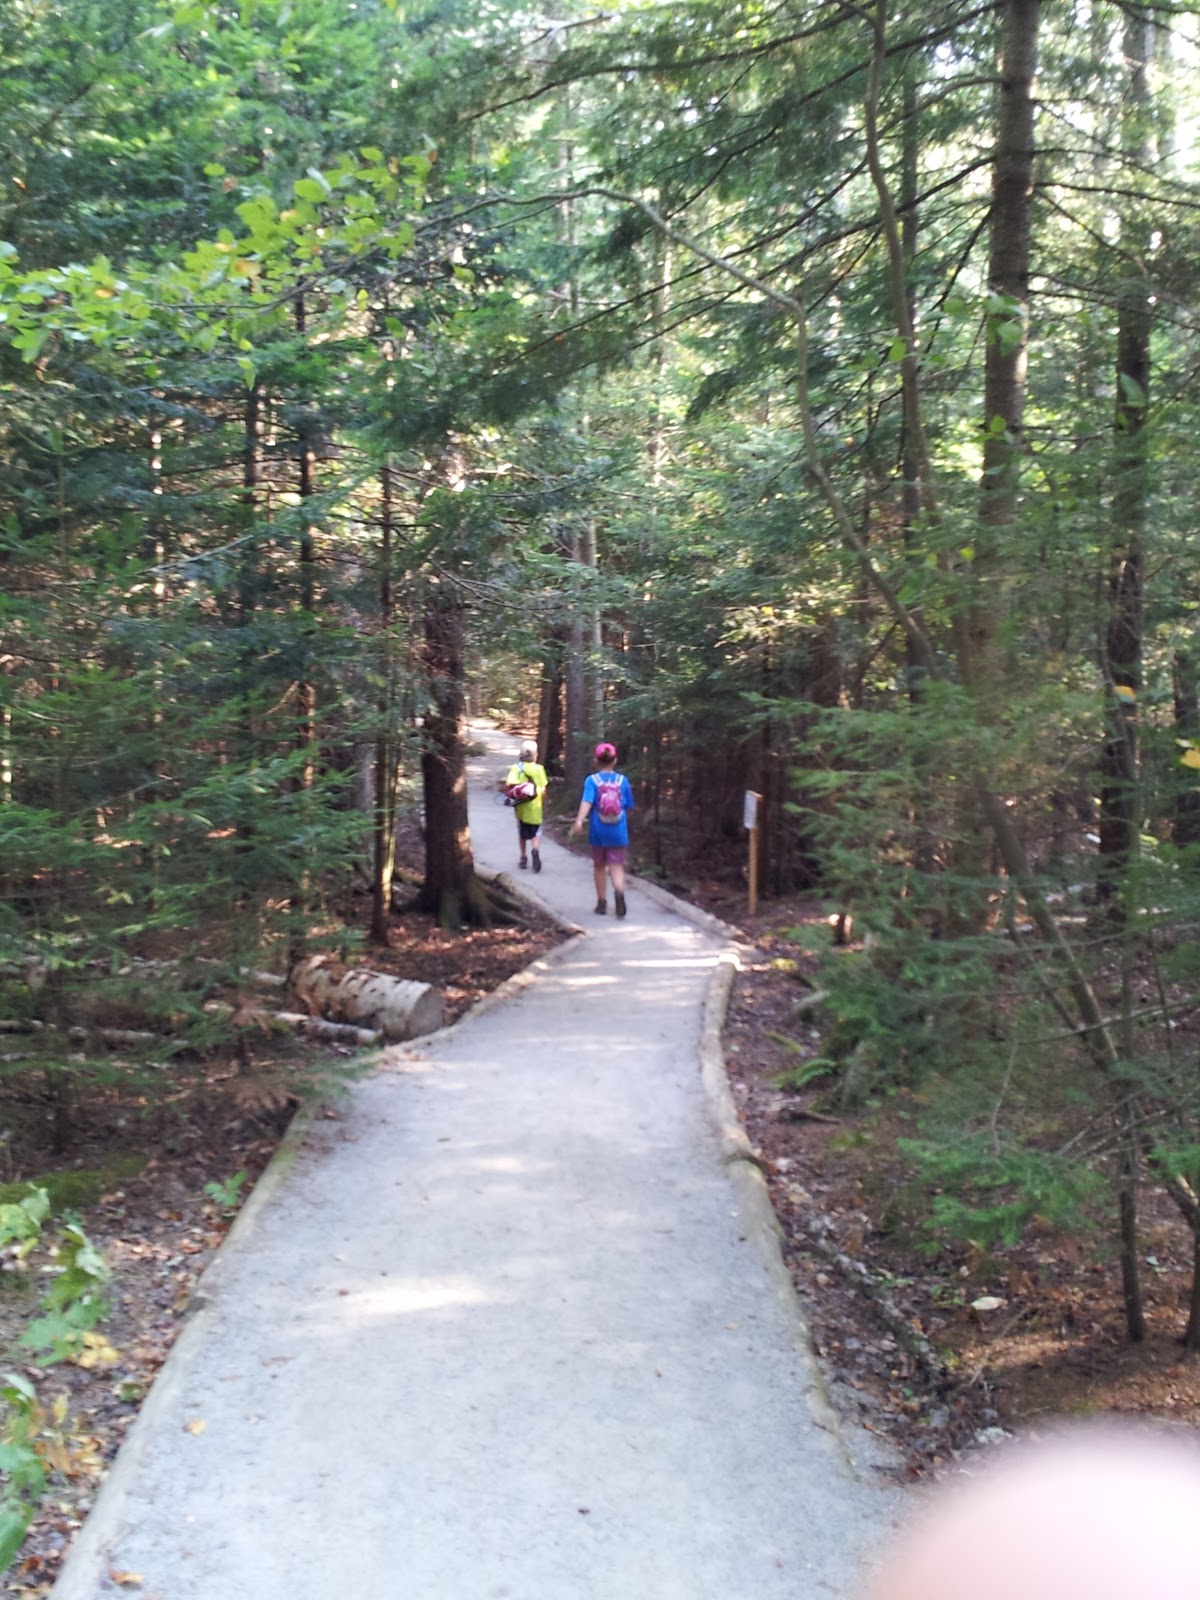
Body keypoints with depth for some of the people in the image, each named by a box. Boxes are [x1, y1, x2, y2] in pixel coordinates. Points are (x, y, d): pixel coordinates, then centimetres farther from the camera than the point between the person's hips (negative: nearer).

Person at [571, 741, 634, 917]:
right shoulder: (622, 780, 0)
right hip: (618, 833, 0)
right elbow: (629, 807, 6)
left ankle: (602, 902, 25)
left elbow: (587, 802, -22)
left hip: (598, 832, 0)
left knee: (599, 866, 17)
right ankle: (619, 892, -30)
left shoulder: (592, 780, -5)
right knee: (616, 866, 0)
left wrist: (579, 820, -33)